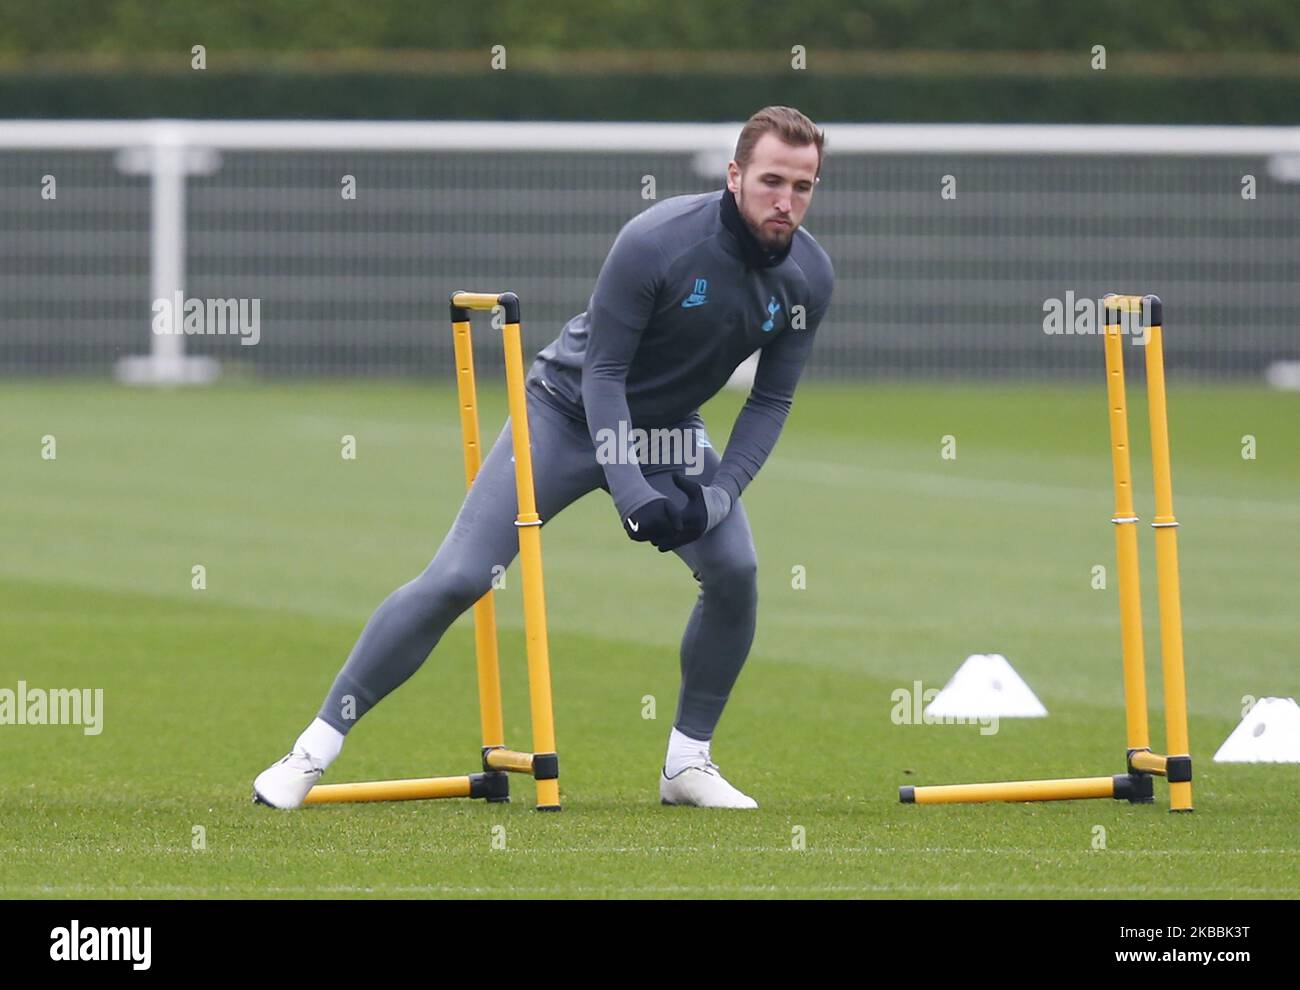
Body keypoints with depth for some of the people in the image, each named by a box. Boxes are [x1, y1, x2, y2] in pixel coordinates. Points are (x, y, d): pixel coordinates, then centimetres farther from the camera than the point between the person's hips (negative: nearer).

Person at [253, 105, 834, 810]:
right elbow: (603, 373, -23)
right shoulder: (656, 242, -29)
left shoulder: (809, 276, -14)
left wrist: (714, 498, -18)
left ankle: (688, 763, 3)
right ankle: (317, 746, -7)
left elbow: (772, 399, -5)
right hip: (568, 413, -5)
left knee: (734, 570, -16)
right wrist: (633, 496, -31)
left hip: (668, 432, 5)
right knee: (456, 579, -14)